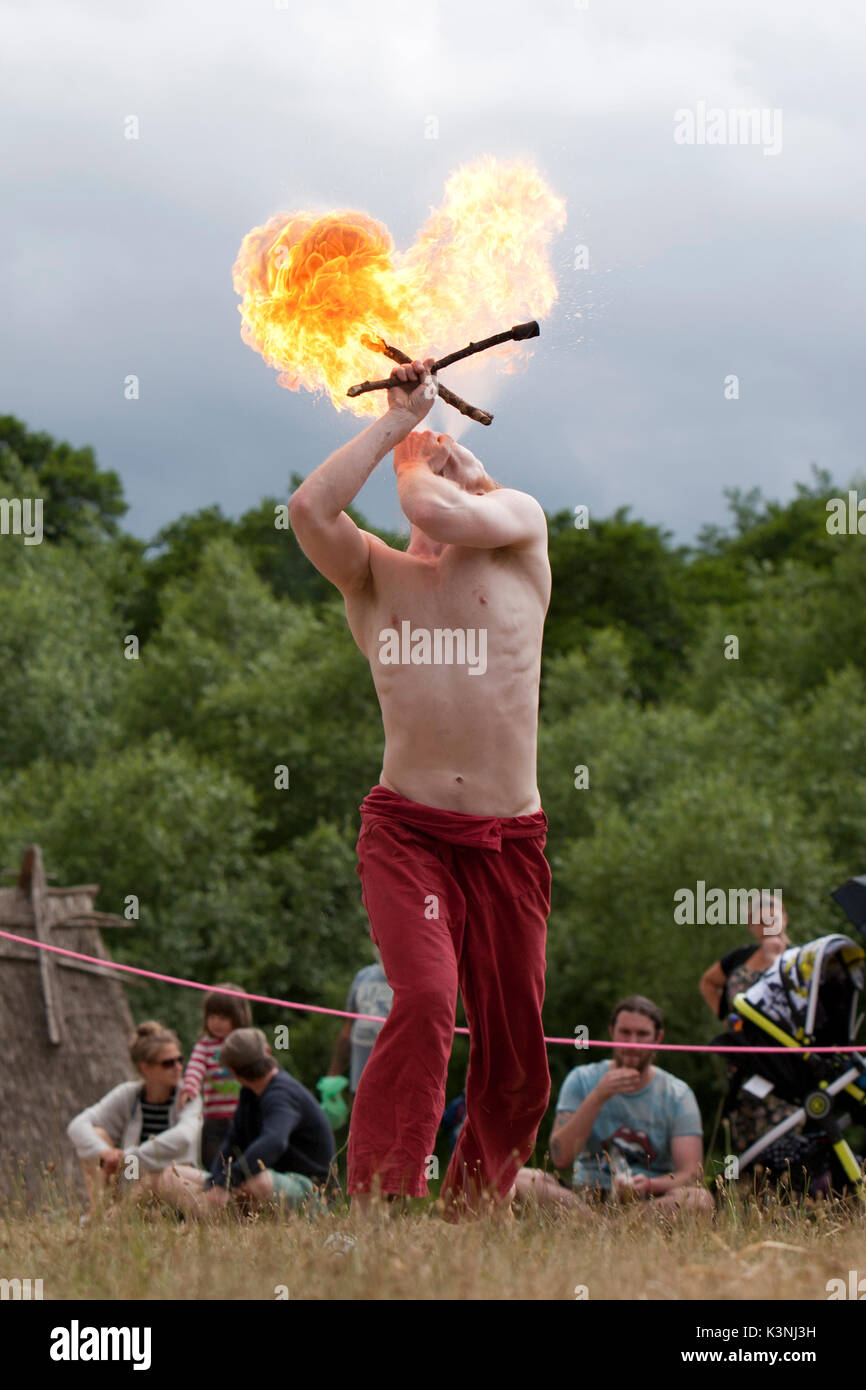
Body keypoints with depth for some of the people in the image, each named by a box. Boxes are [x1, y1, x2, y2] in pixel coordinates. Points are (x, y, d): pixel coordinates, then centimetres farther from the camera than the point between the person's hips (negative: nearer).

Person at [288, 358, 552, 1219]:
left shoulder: (520, 532, 10)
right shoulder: (373, 576, 12)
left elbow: (434, 512, -11)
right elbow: (308, 509, -9)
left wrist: (416, 462, 11)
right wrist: (397, 419, 1)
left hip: (509, 841, 2)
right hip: (406, 831, -2)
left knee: (516, 1064, 6)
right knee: (424, 1001, -27)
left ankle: (470, 1219, 23)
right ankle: (375, 1215, -29)